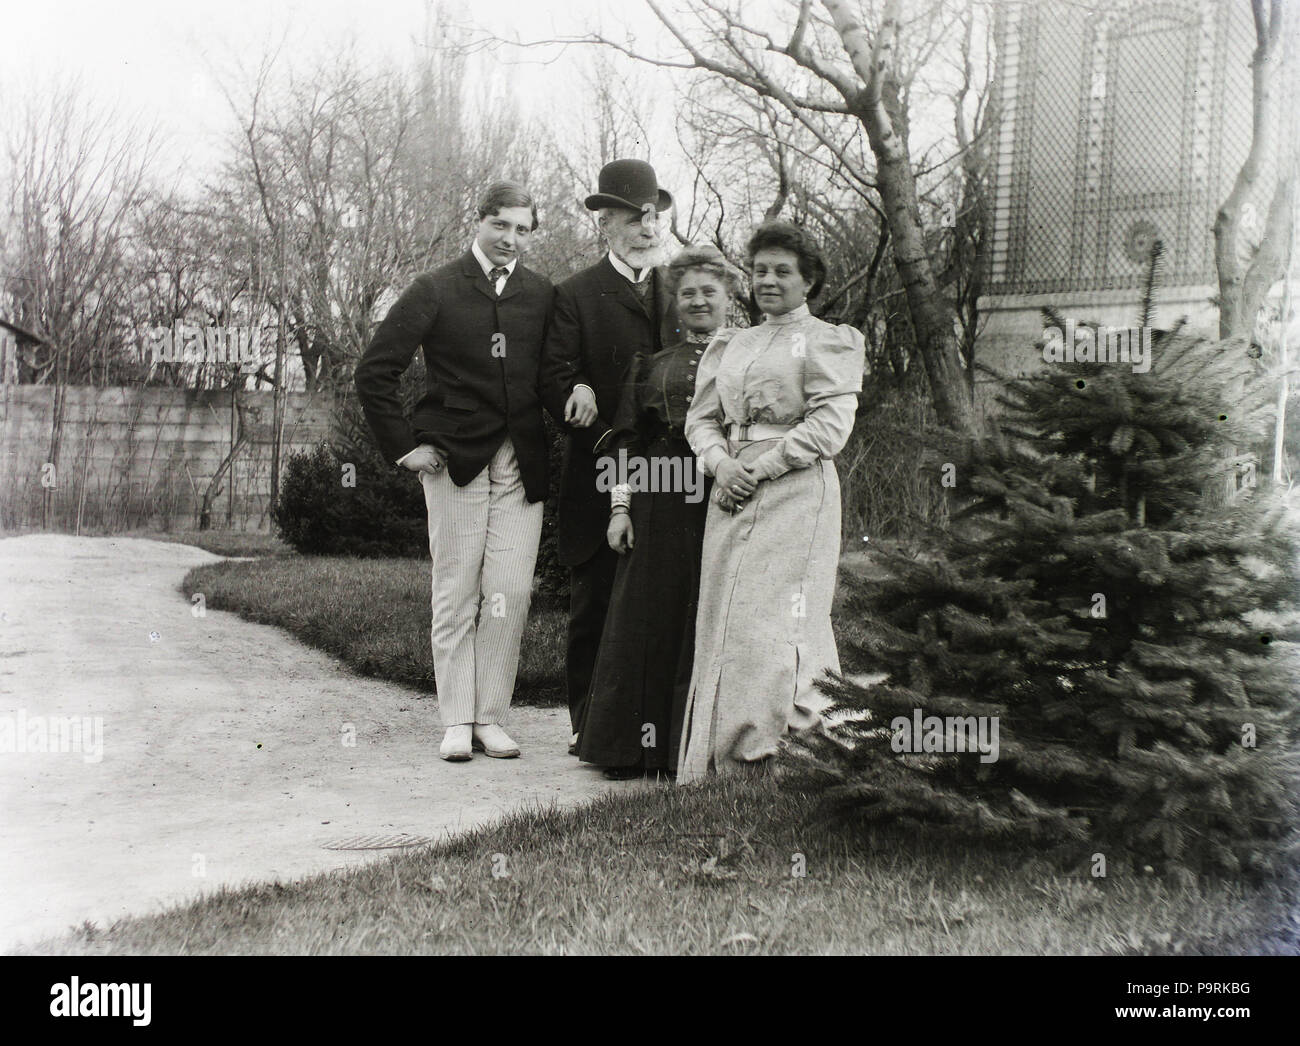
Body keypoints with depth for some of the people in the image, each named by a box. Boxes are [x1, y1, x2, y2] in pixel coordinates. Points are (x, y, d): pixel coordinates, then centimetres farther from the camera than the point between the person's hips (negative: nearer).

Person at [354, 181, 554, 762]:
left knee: (511, 593, -1)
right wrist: (404, 445, -4)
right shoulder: (436, 290, 1)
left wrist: (554, 441, 3)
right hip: (456, 458, -2)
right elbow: (375, 371, 0)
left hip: (523, 464, 2)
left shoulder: (543, 295, 9)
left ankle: (490, 717, 10)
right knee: (456, 593, 2)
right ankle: (457, 721, 10)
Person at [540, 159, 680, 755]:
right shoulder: (576, 295, 3)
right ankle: (587, 724, 12)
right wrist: (607, 439, -17)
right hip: (600, 477, -3)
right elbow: (554, 377, -8)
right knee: (593, 604, 3)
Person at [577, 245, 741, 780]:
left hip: (726, 506, -1)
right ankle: (633, 749, 7)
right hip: (658, 509, 1)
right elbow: (626, 440, 11)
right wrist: (620, 505, 2)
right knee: (646, 619, 1)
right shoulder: (652, 362, 14)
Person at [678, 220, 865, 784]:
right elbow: (701, 417, 16)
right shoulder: (731, 346, 21)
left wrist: (762, 465, -12)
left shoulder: (828, 341, 3)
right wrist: (721, 462, -5)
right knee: (723, 624, 2)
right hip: (732, 500, 6)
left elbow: (830, 426, -8)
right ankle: (719, 761, 8)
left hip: (795, 493, -6)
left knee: (774, 625, -11)